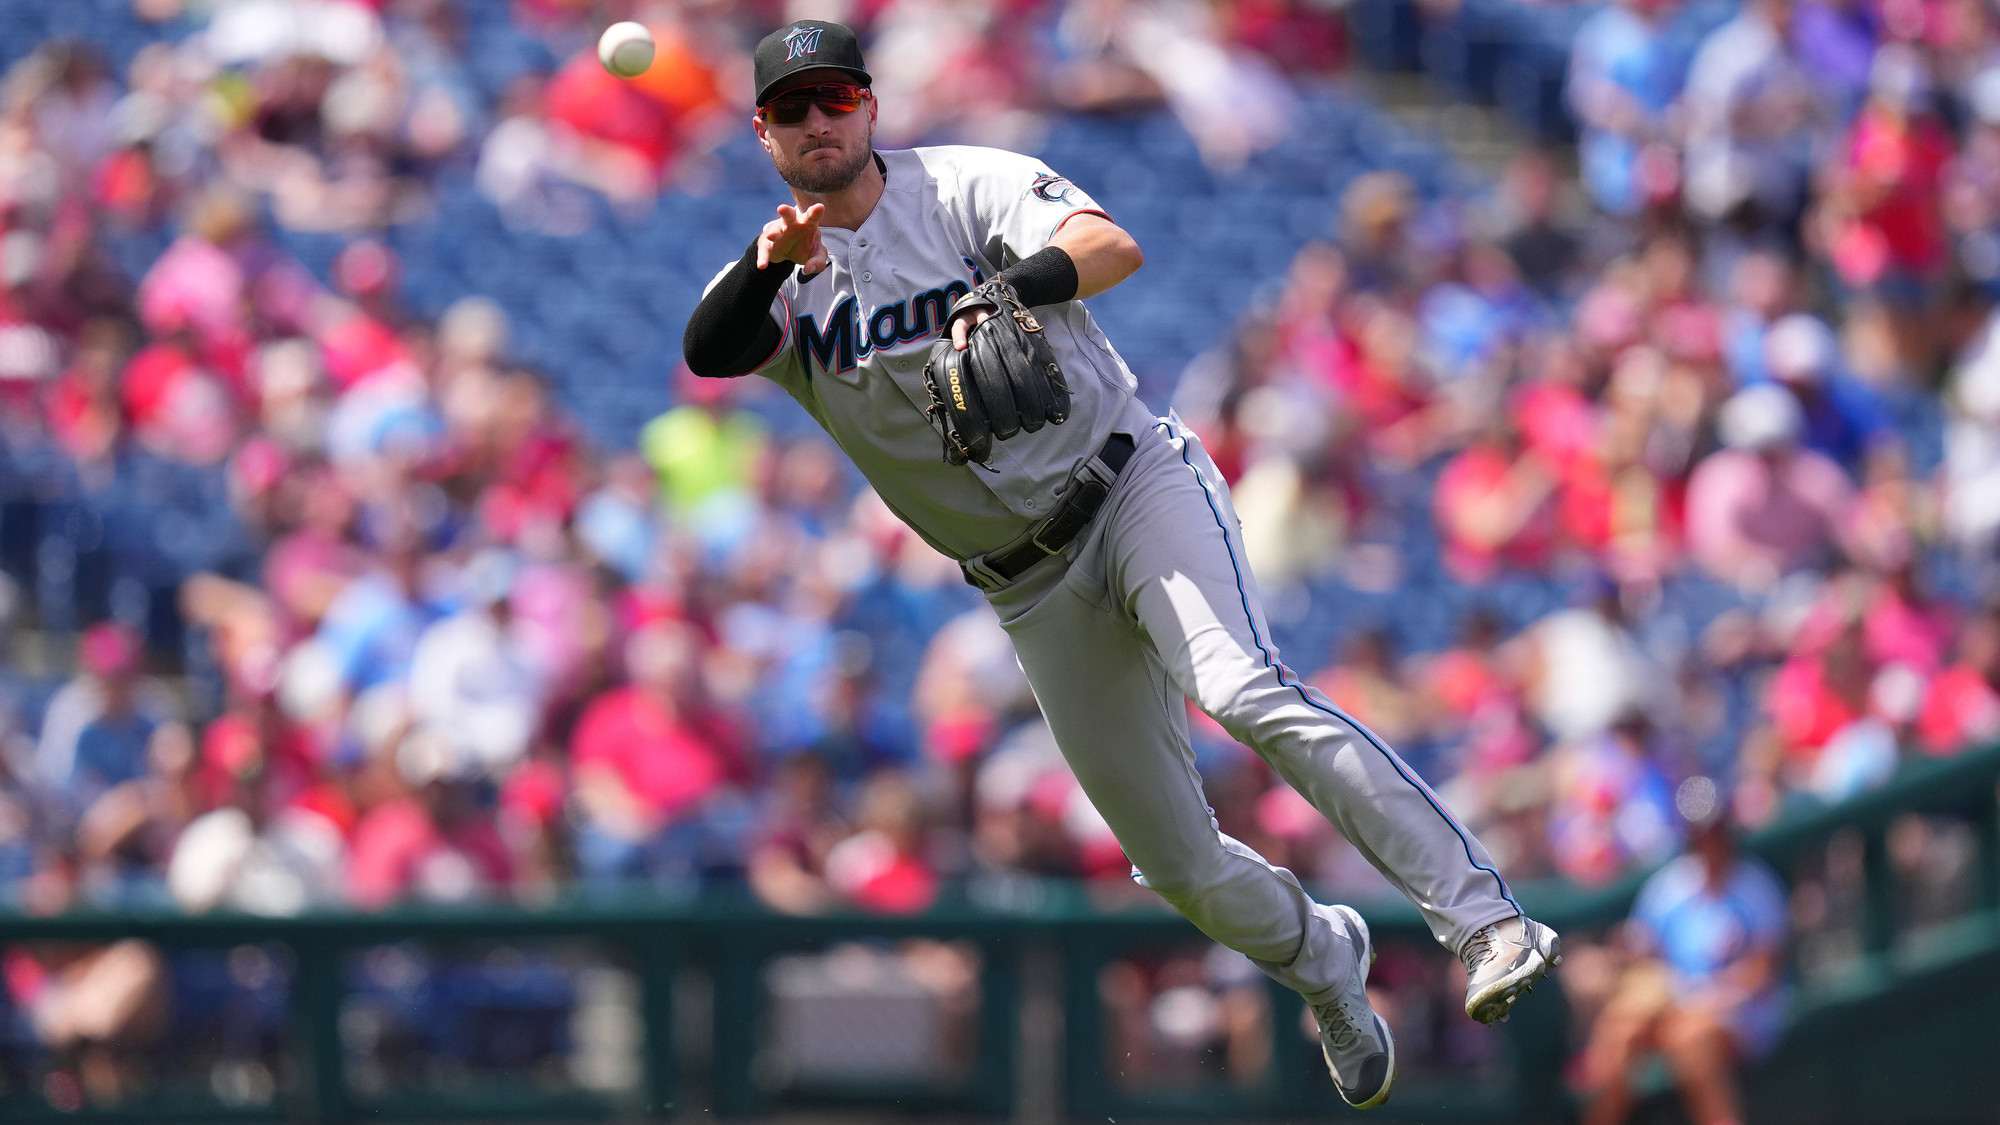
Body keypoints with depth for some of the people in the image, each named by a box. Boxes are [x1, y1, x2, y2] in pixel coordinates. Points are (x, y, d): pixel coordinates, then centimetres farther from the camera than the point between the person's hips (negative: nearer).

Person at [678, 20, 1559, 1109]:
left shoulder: (962, 189, -5)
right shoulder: (784, 284, 6)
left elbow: (1114, 249, -22)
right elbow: (708, 352, -17)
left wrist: (1008, 288, -43)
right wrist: (768, 265, -37)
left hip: (1134, 488, -4)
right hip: (1034, 594, 4)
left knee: (1247, 694, -31)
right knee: (1178, 864, 5)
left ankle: (1483, 919, -34)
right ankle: (1322, 959, 35)